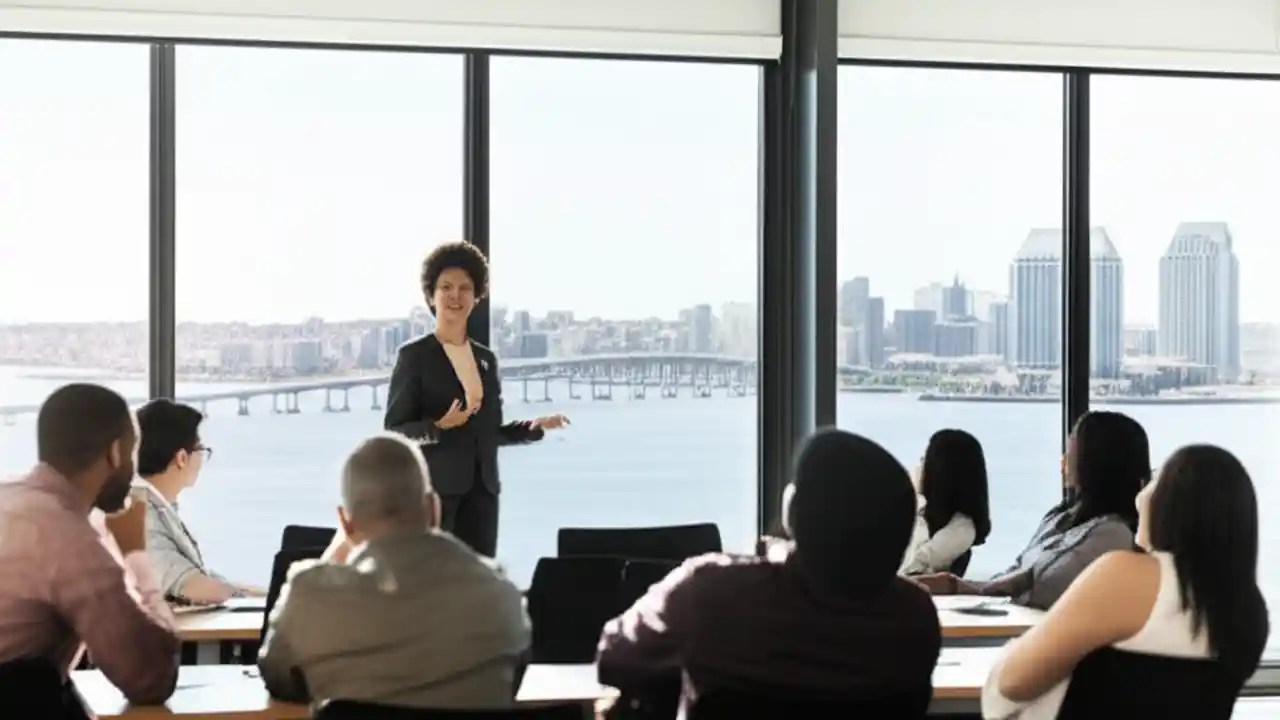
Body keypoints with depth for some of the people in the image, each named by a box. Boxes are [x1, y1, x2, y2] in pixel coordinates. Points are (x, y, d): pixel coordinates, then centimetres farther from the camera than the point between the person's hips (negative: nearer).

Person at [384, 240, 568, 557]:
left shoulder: (486, 358, 14)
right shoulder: (414, 355, -3)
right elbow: (394, 430, -6)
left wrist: (533, 427, 4)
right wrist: (440, 427, -22)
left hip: (480, 488, 6)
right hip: (434, 487, -6)